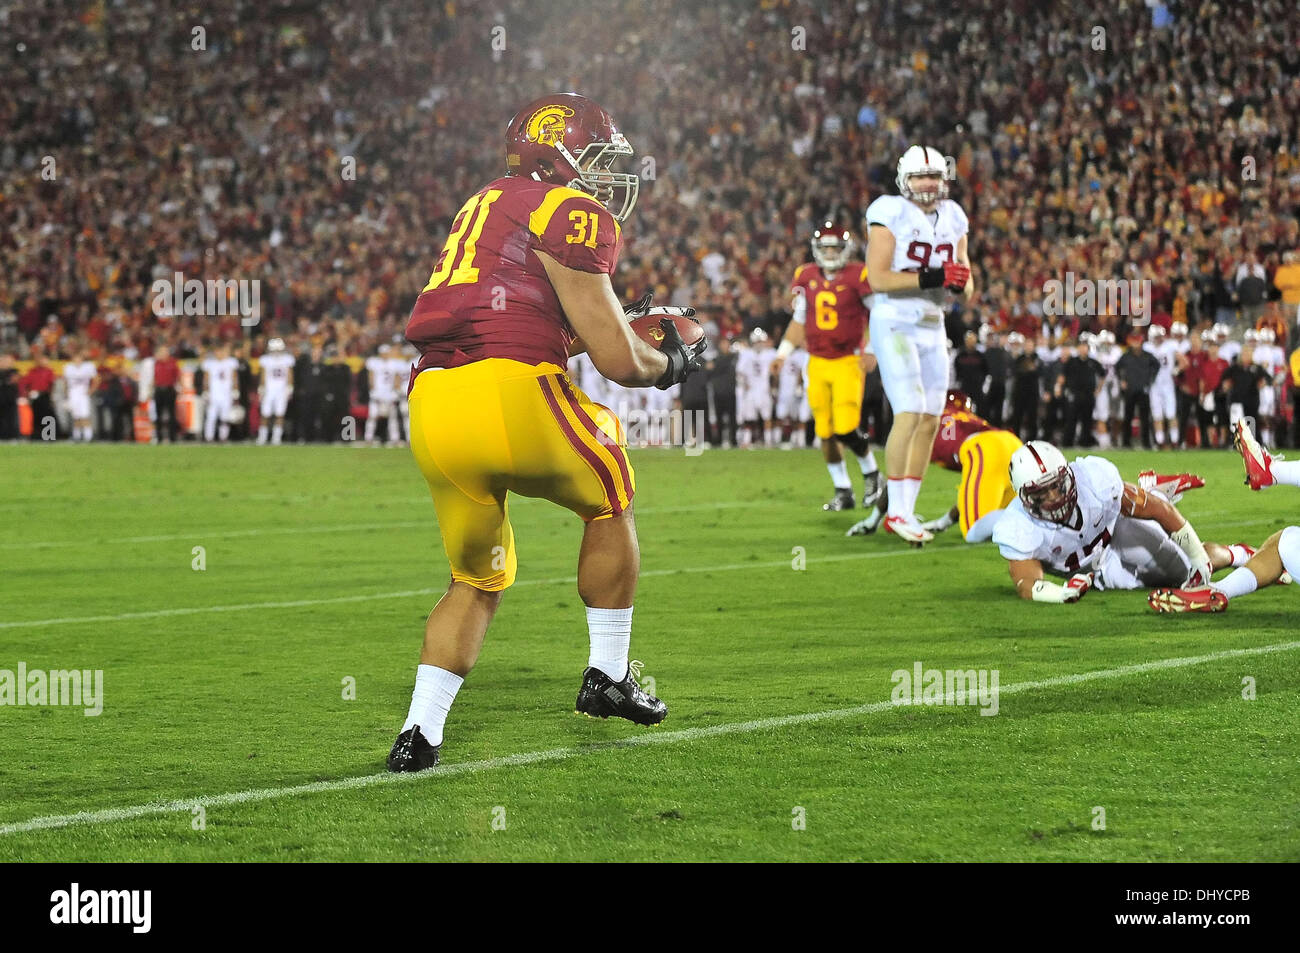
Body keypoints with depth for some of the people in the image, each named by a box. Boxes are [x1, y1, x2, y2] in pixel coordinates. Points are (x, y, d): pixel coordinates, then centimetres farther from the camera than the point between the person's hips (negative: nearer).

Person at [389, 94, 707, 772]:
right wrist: (670, 364, 17)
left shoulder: (488, 204, 26)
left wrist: (621, 325, 29)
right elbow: (618, 361, -3)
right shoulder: (571, 215, 0)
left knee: (476, 581, 21)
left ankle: (419, 733, 8)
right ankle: (608, 676, 25)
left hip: (431, 409, 7)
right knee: (609, 503, 21)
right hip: (511, 393, -7)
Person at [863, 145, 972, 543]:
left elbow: (967, 289, 14)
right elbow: (878, 278, -18)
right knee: (909, 413, -17)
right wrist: (930, 278, -25)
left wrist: (961, 282, -10)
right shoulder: (890, 215, -9)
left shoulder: (952, 219, 10)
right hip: (894, 325, -7)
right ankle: (895, 513, -10)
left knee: (930, 421, 6)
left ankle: (907, 510, 13)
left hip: (932, 327, 7)